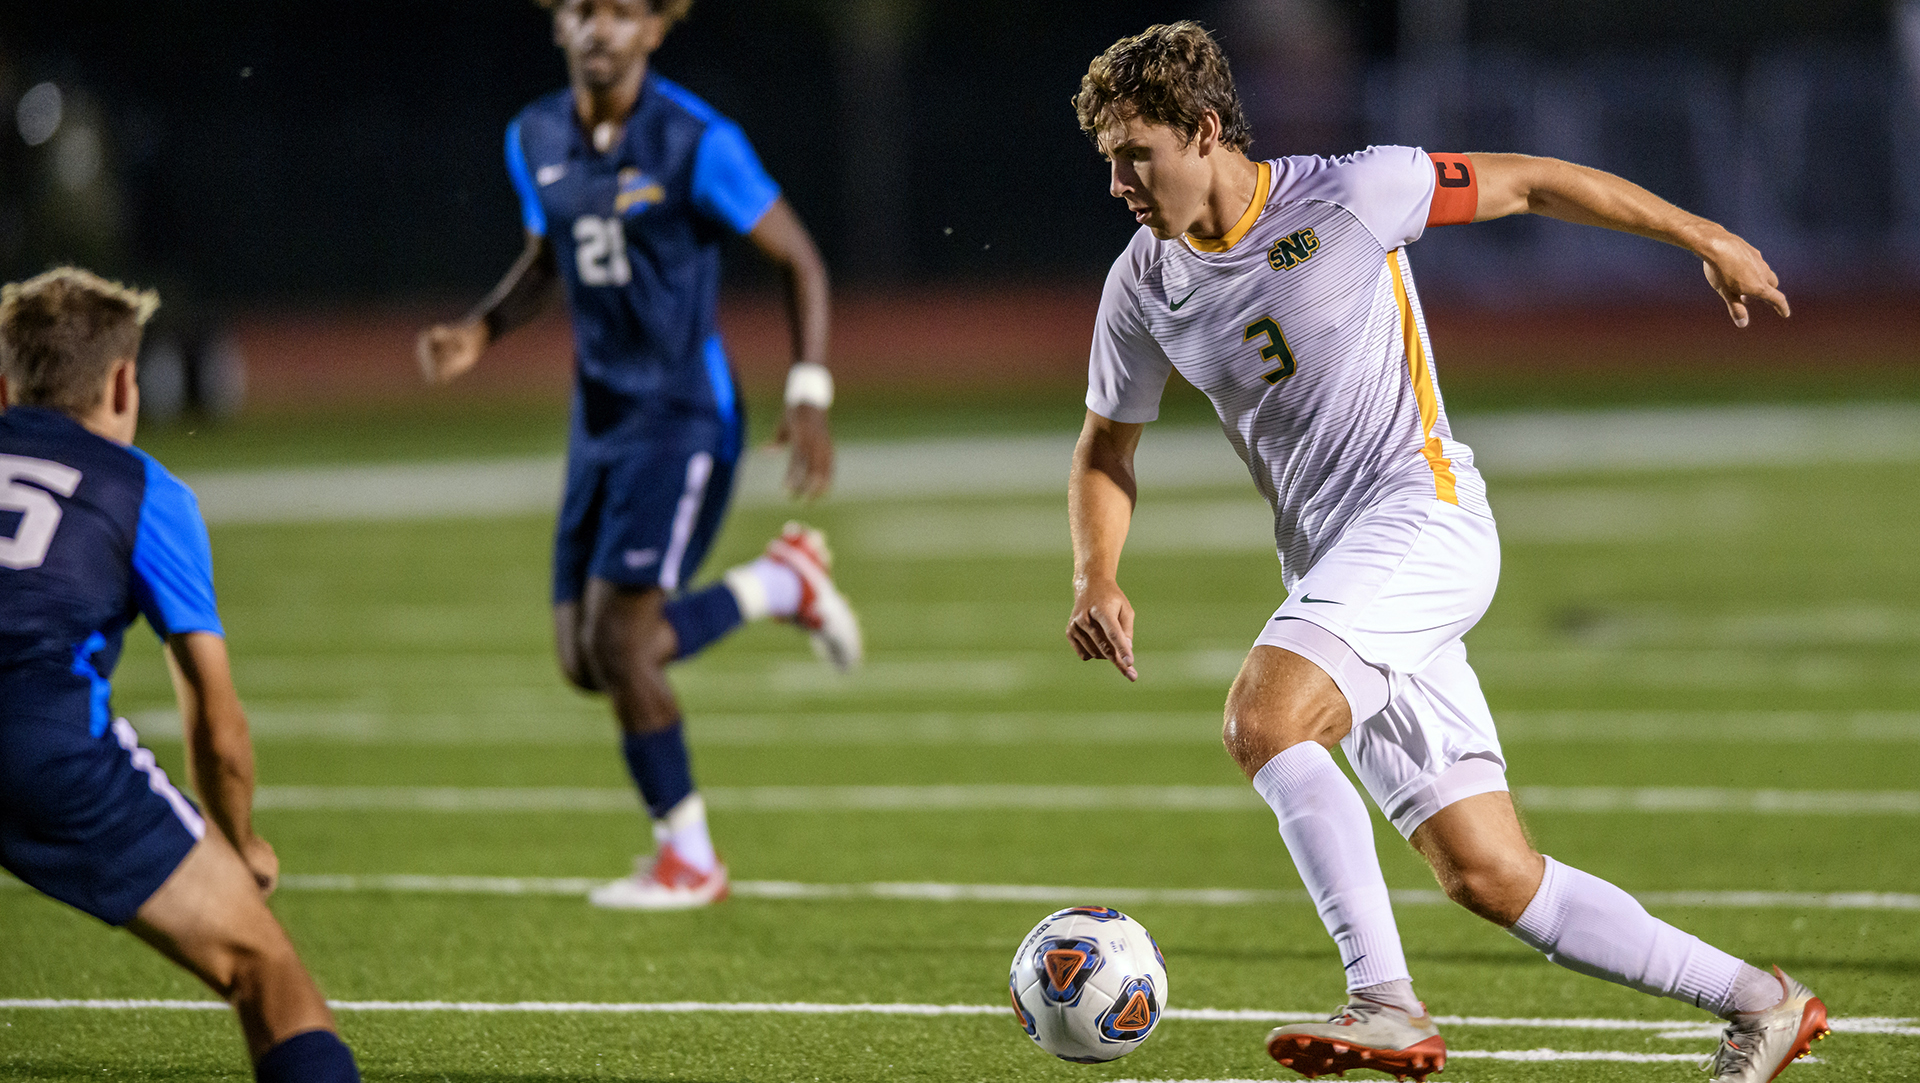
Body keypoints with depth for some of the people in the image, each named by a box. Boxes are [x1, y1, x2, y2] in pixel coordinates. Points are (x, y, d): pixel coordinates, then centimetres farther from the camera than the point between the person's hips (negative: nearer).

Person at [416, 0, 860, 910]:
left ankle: (687, 860, 6)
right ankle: (782, 582, 25)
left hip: (682, 416, -7)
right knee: (584, 661, 4)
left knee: (617, 644, -12)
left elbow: (799, 261, -7)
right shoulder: (535, 139, 4)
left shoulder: (697, 144, -14)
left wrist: (809, 397, -14)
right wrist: (479, 332, 3)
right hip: (599, 417, 7)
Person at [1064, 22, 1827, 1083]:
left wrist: (1704, 238, 8)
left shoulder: (1344, 198, -9)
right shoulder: (1143, 285, 7)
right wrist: (1096, 577, 0)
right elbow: (1104, 447, 19)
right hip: (1330, 569, 6)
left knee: (1262, 718, -29)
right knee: (1487, 875, 0)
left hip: (1423, 514, -6)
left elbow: (1528, 183, 3)